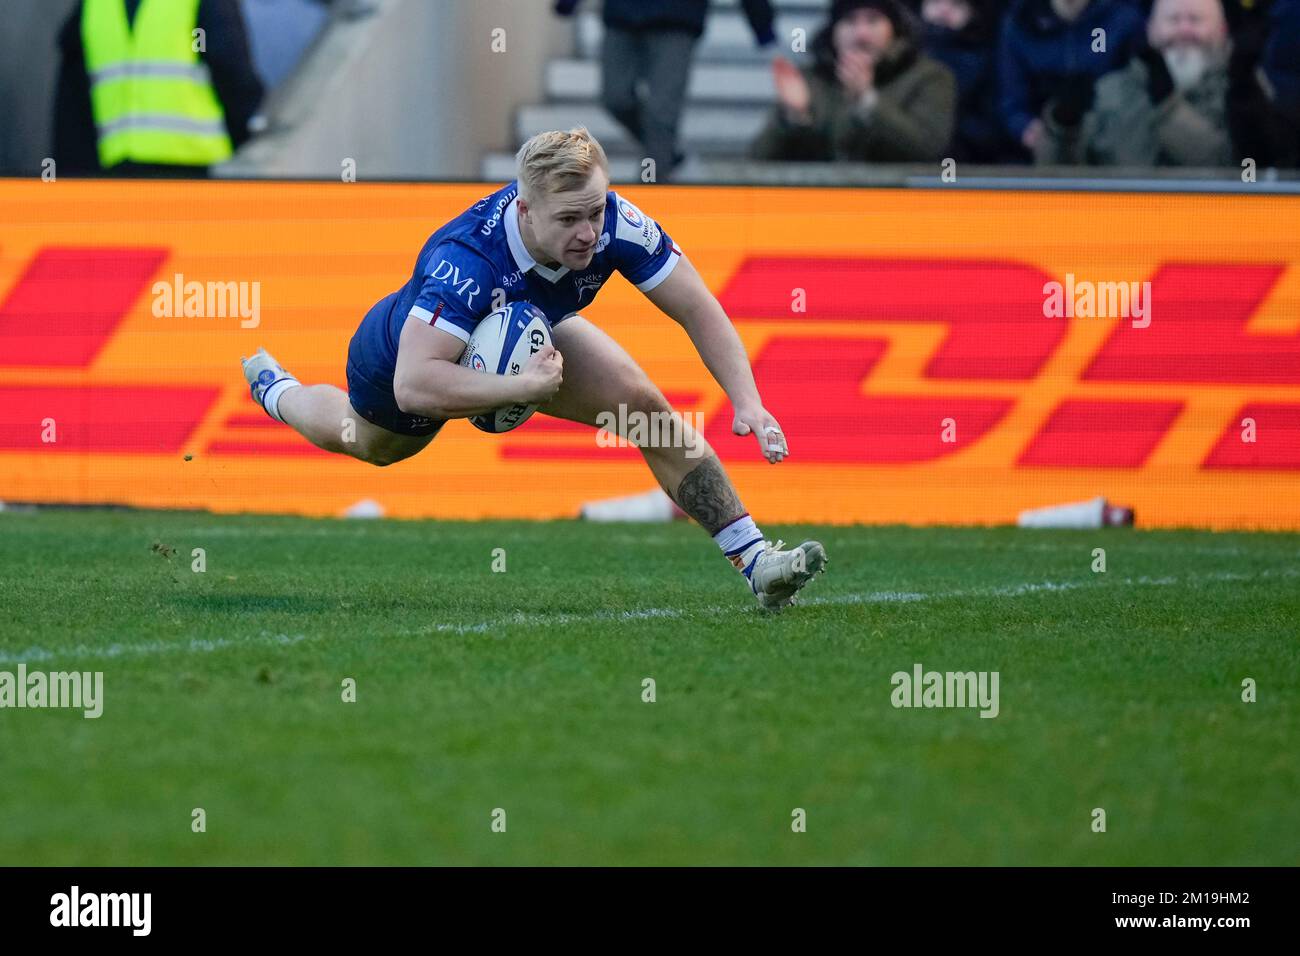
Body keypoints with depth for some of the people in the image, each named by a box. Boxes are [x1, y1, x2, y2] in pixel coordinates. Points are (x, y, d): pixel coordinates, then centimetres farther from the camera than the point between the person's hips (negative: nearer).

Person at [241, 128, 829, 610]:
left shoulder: (614, 223, -37)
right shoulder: (465, 259, -50)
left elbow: (699, 312, -26)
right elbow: (413, 386, -55)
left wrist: (748, 403, -39)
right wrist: (523, 386, -60)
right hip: (400, 353, -3)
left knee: (645, 406, -17)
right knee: (368, 445, 29)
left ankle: (753, 560, -8)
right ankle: (274, 390, 63)